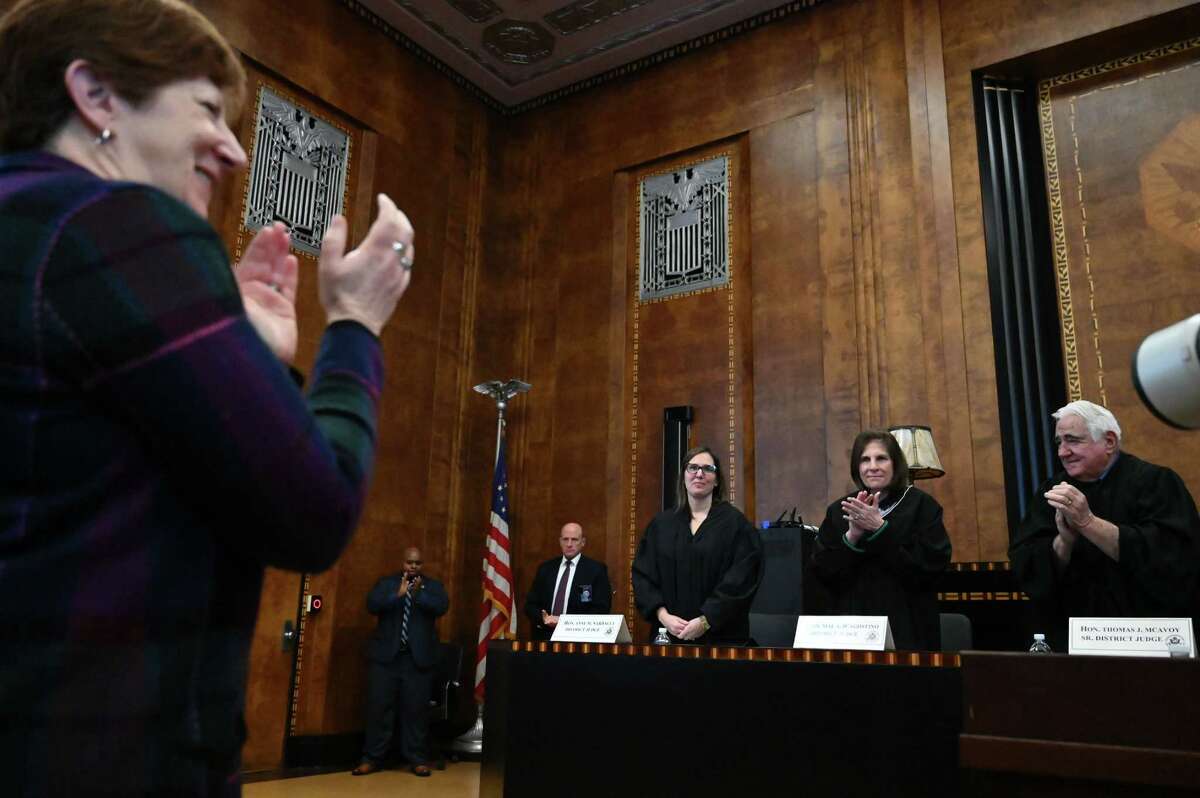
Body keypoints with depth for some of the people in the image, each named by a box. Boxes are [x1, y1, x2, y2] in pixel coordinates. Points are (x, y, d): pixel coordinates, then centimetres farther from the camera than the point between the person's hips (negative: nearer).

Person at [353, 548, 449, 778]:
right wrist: (398, 594, -20)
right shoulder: (386, 583, 9)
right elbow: (372, 605, -7)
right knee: (379, 707, 2)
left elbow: (442, 607, -10)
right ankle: (372, 758, 12)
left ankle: (417, 759, 11)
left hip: (419, 657, 0)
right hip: (386, 655, 1)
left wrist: (418, 594, -23)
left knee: (416, 708, 2)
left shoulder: (433, 585, 8)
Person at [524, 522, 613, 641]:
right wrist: (543, 619, -6)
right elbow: (530, 604, 14)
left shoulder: (596, 569, 3)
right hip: (545, 636, 3)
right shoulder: (545, 568, 14)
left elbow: (601, 609, -2)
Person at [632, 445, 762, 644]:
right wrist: (662, 614, -11)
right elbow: (642, 574, 3)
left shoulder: (735, 522, -3)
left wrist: (706, 621, -15)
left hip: (721, 635, -2)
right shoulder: (661, 523, 6)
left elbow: (740, 580, -10)